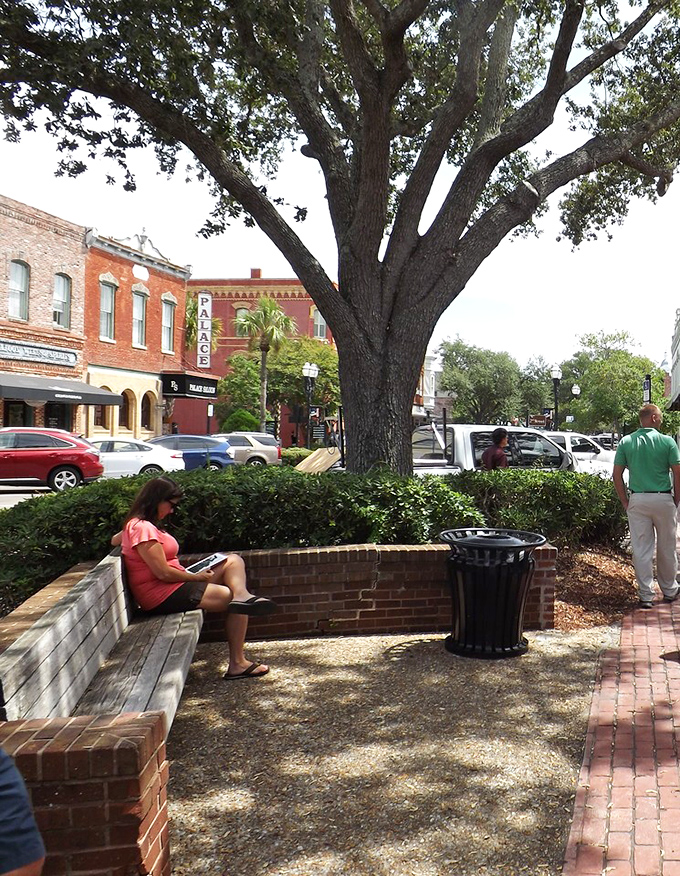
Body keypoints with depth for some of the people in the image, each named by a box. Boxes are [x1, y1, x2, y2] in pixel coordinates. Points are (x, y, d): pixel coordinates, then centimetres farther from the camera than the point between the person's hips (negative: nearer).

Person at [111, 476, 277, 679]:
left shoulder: (136, 525, 16)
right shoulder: (144, 529, -17)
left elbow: (115, 539, 37)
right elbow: (163, 573, -22)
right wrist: (196, 577, -6)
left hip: (172, 587, 11)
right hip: (162, 595, -11)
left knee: (234, 561, 4)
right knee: (232, 598, -11)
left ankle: (242, 596, -29)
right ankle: (237, 665, -14)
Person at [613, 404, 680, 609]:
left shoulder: (626, 442, 0)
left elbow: (617, 475, -1)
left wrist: (625, 501, 6)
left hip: (637, 501, 1)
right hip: (664, 500, -1)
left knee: (641, 551, 5)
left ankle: (646, 595, 7)